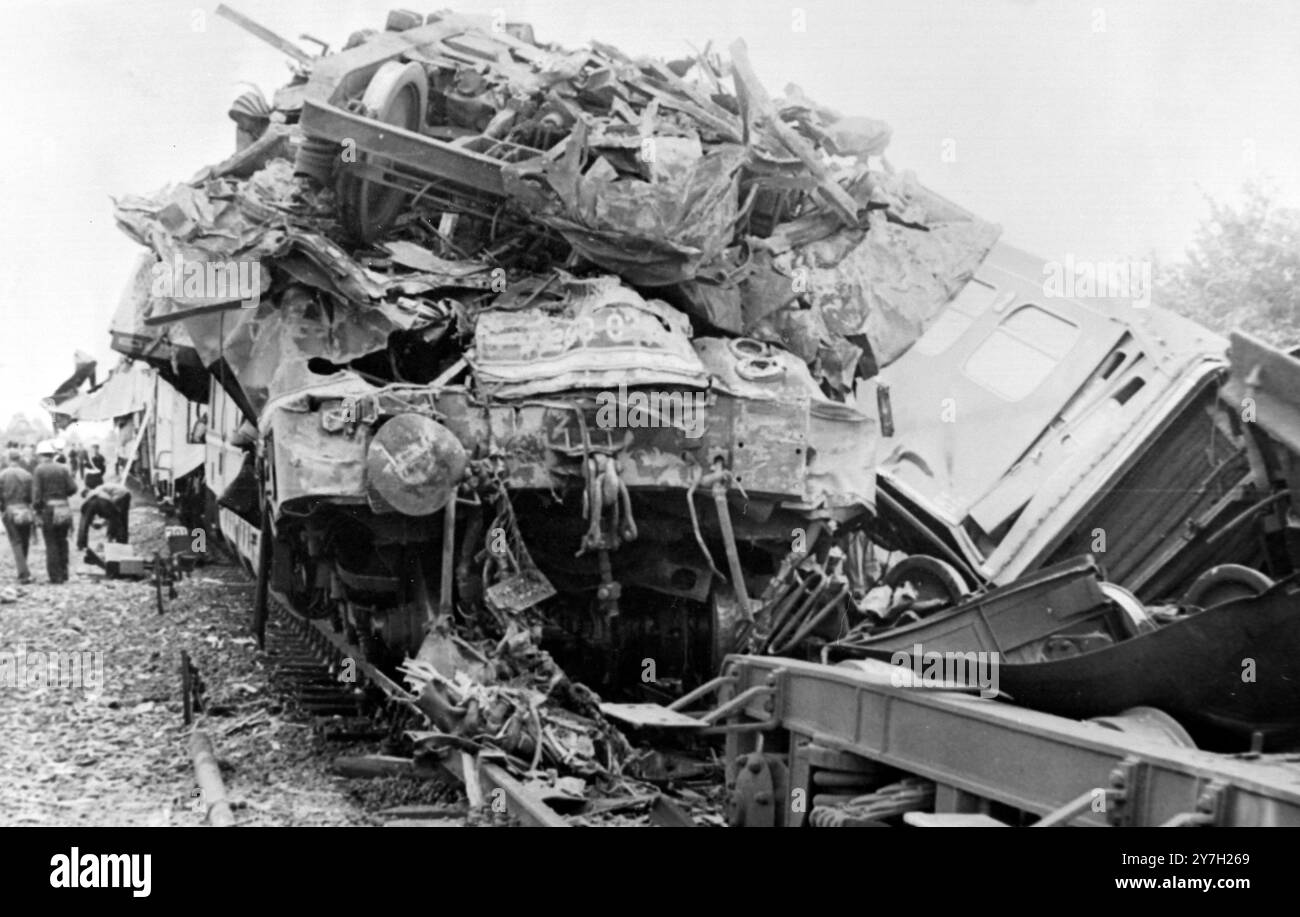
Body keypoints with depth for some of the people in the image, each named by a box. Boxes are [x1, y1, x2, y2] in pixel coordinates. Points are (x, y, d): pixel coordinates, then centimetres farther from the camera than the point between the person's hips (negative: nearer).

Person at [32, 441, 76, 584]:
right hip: (64, 507, 3)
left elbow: (36, 493, -9)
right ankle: (64, 574, 15)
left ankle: (56, 576, 2)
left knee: (51, 544, 3)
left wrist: (37, 509, -1)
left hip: (48, 509, -3)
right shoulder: (63, 469, 4)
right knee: (62, 541, 15)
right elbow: (72, 488, -1)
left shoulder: (39, 470, -4)